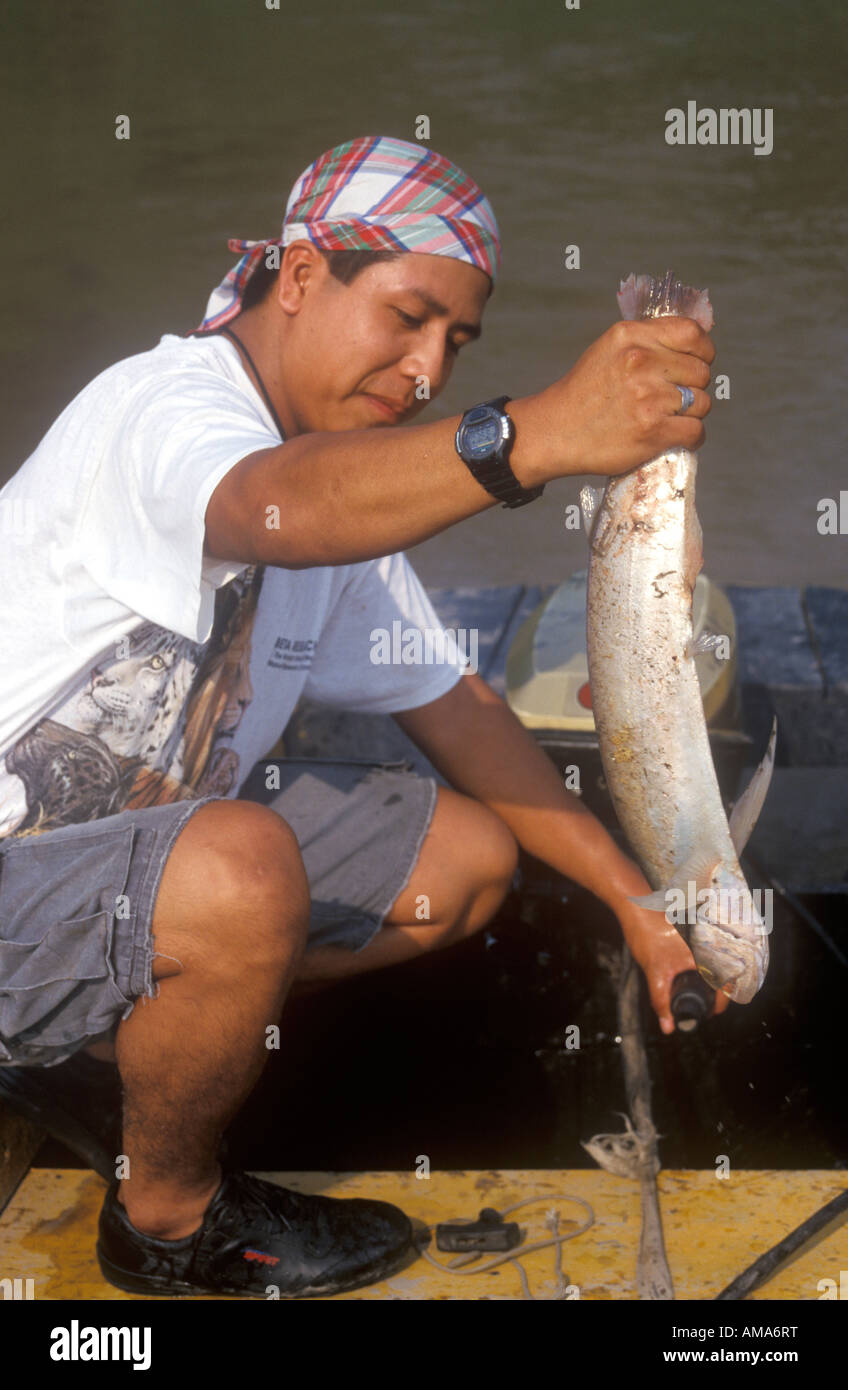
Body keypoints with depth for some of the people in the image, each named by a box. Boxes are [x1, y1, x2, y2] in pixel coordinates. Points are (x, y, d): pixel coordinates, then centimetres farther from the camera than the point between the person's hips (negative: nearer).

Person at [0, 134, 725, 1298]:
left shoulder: (350, 481, 8)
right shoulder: (164, 403, -20)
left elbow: (453, 706, 8)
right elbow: (277, 508, -45)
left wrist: (635, 901, 2)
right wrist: (537, 433, -60)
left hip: (156, 837, 9)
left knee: (470, 857, 4)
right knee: (242, 868, -36)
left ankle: (107, 1050, 9)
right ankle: (168, 1216, -6)